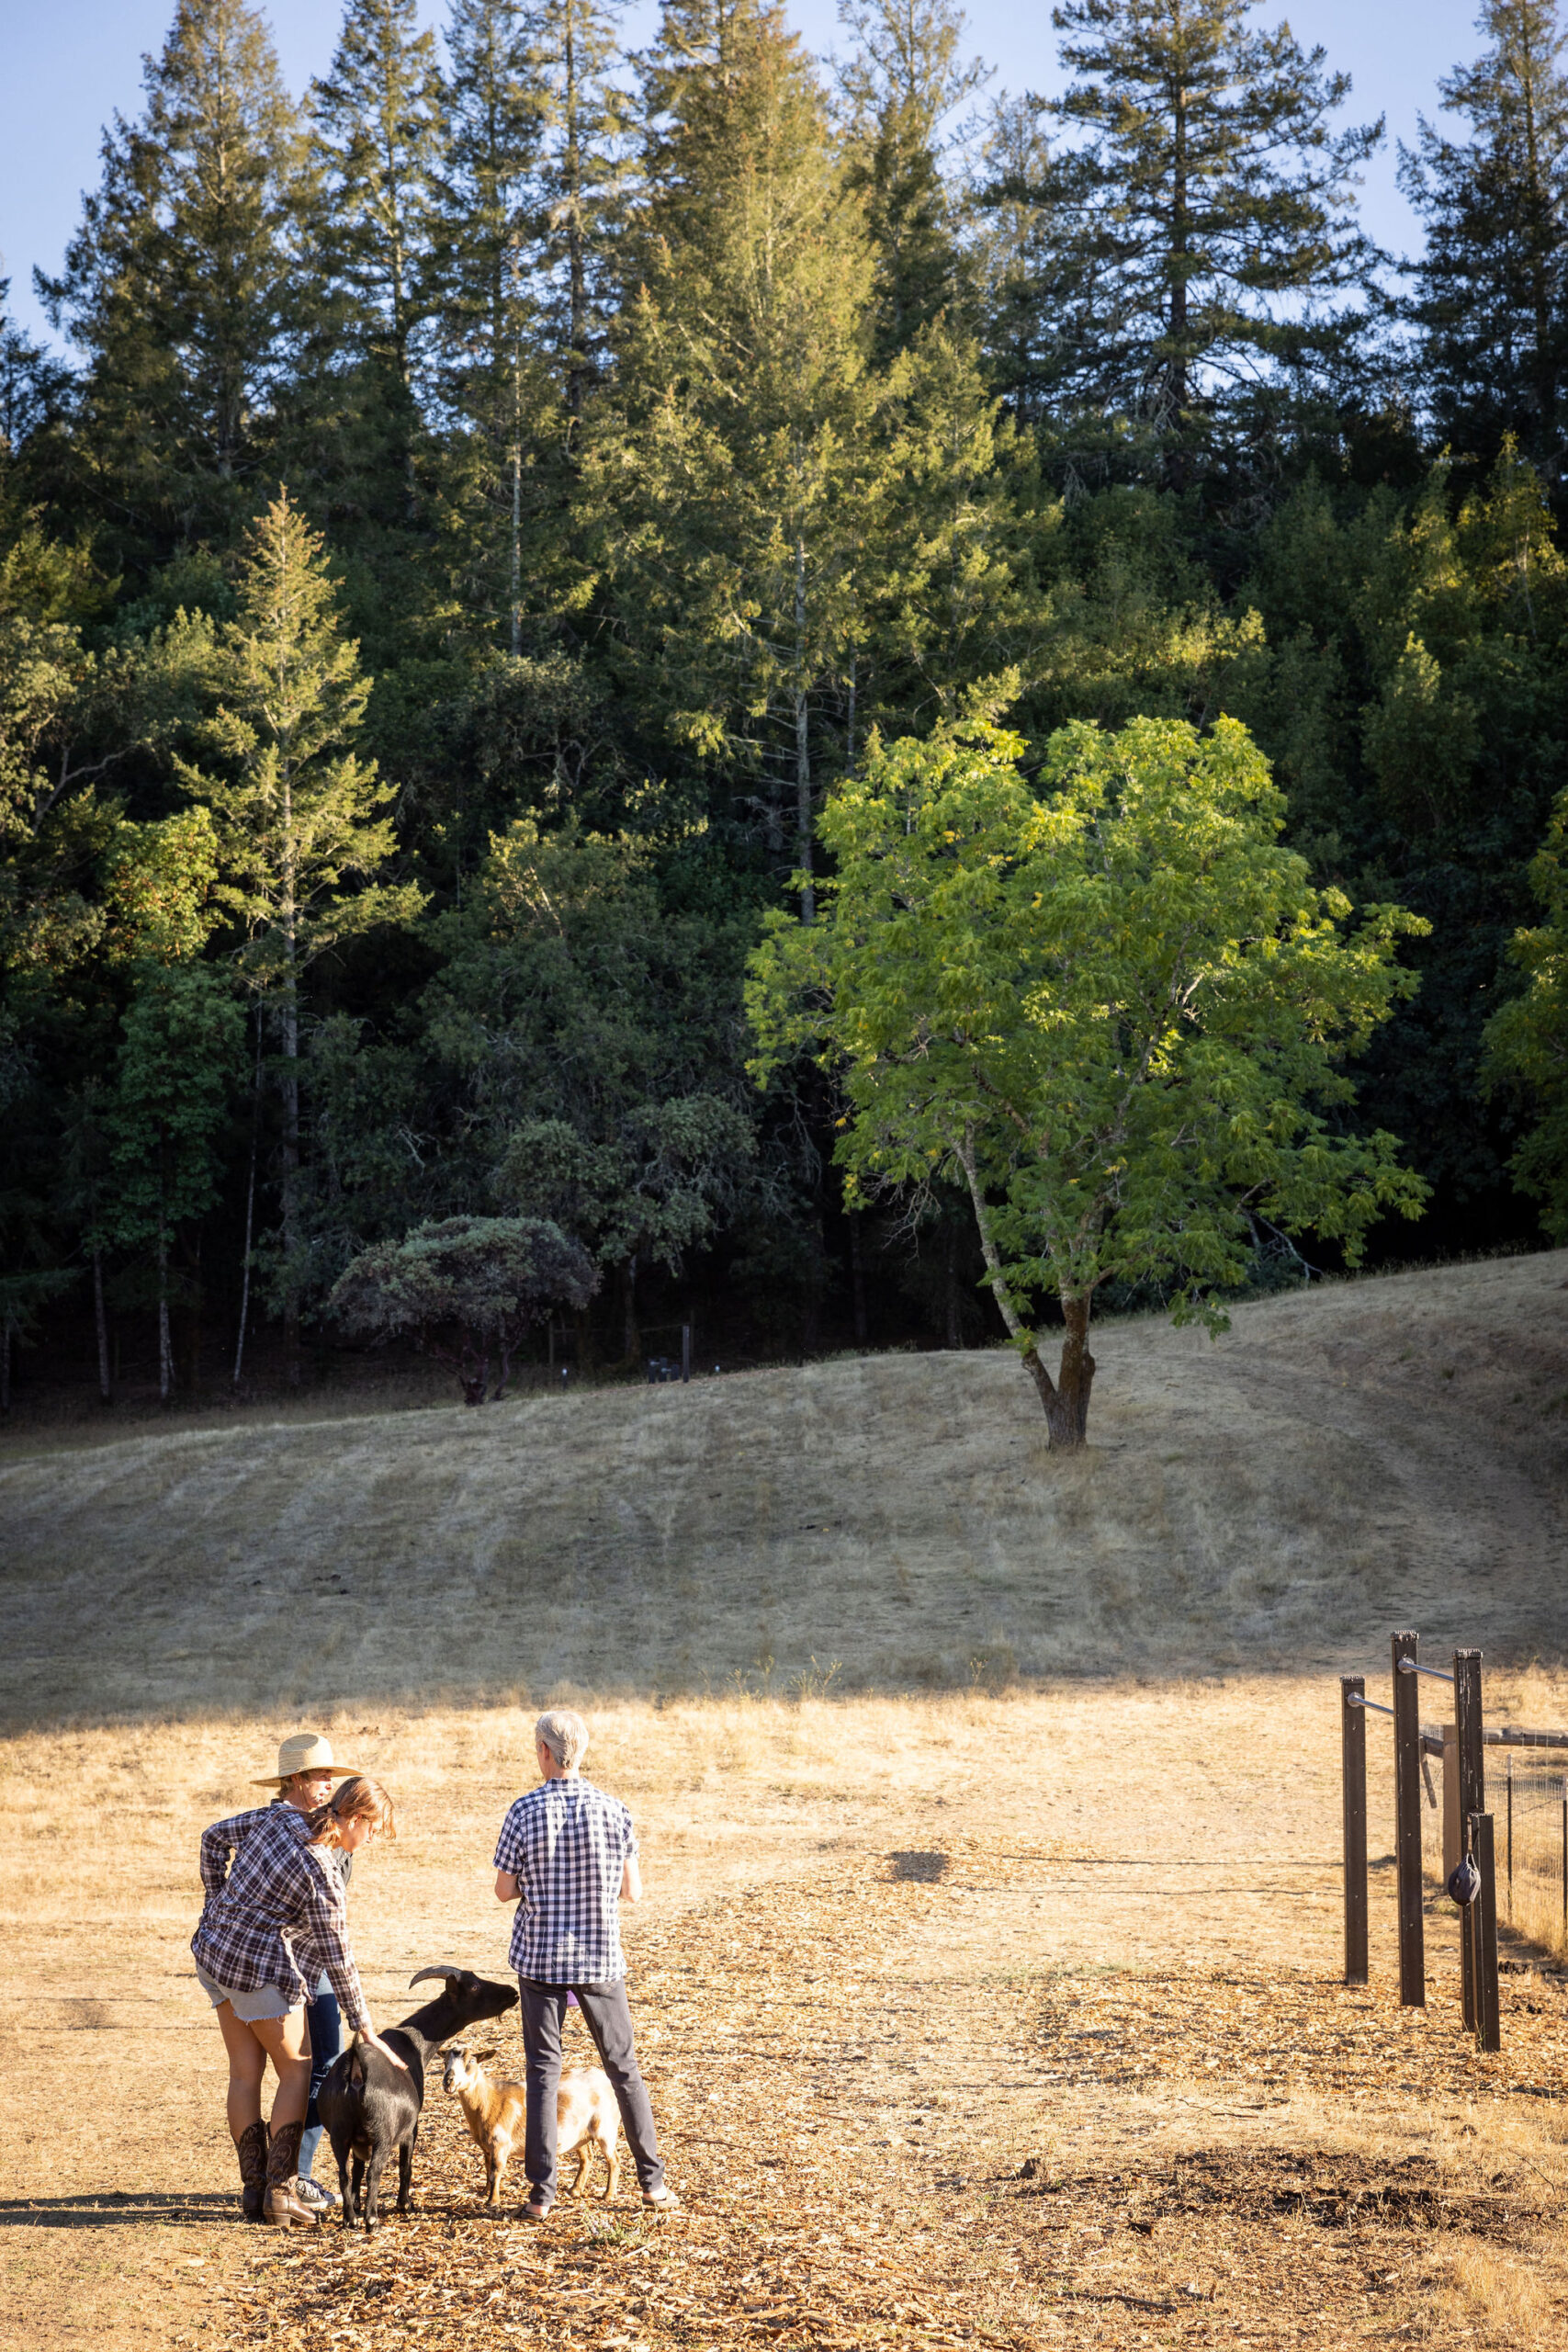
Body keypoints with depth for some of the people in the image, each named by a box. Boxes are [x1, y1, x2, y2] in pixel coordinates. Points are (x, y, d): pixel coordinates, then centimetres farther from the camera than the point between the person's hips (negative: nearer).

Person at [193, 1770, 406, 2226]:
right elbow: (338, 1962, -14)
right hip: (262, 1967, -8)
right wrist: (367, 2033, -6)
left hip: (213, 1949, 8)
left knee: (245, 2073, 13)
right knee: (296, 2072, 7)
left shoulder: (275, 1817, -3)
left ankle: (252, 2189, 16)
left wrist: (217, 1901, 16)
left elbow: (215, 1837, 11)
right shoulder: (322, 1877, -21)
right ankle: (279, 2191, 2)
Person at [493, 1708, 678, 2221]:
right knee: (623, 2067, 12)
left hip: (539, 1957, -1)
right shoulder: (612, 1809, -5)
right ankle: (652, 2183, 16)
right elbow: (633, 1891, -1)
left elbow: (504, 1890, -3)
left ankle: (541, 2193, 4)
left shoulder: (524, 1812, -8)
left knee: (542, 2070, 7)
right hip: (601, 1958, 1)